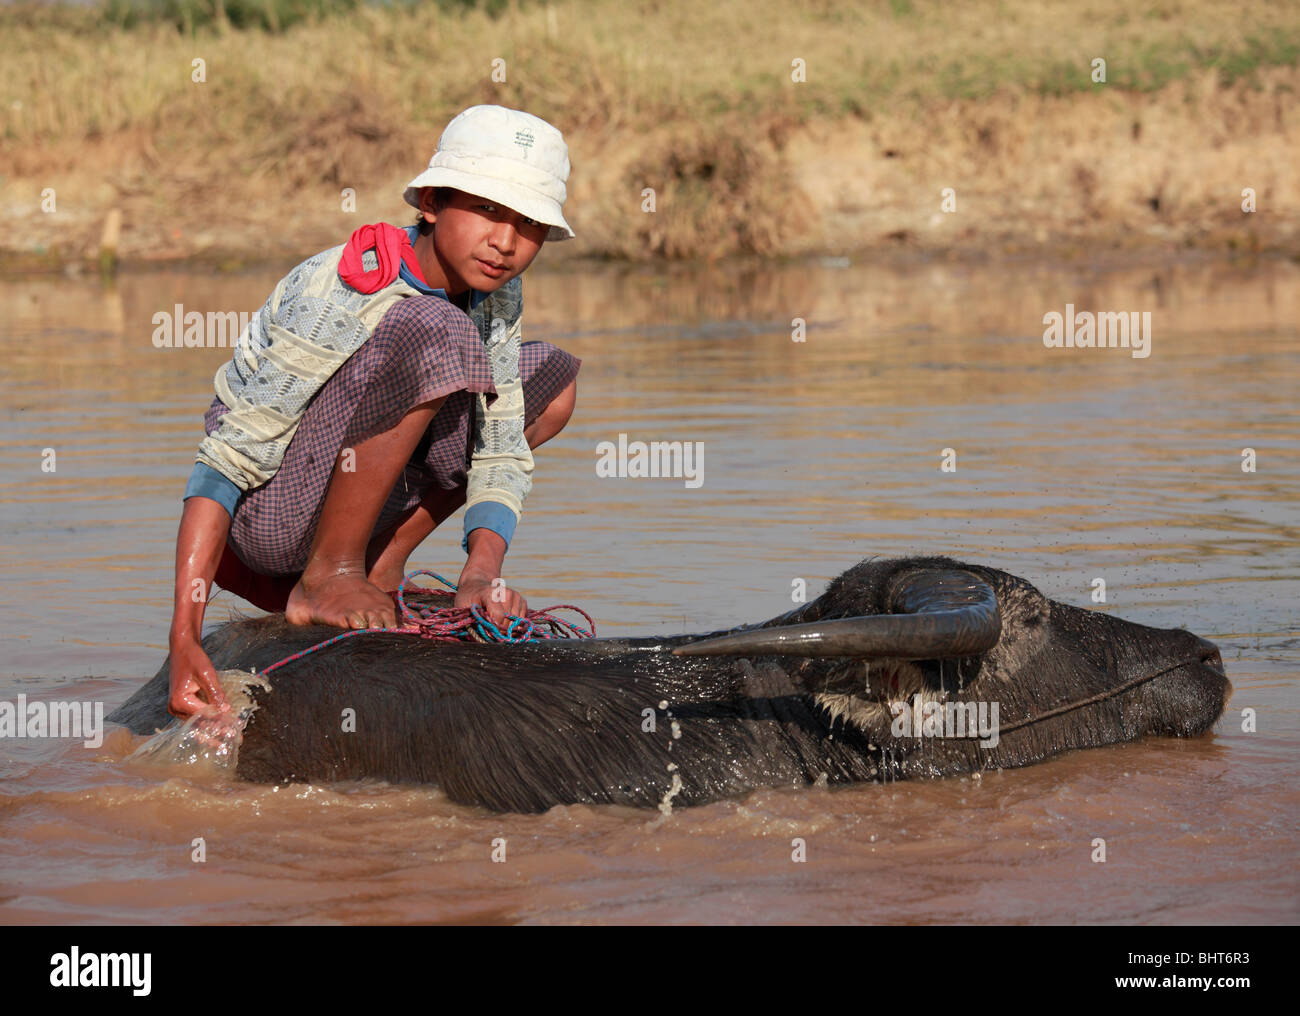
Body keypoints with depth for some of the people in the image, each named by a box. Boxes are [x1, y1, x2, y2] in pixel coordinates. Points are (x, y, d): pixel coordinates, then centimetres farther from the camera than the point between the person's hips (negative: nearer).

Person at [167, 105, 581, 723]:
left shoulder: (496, 297, -2)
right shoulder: (340, 300, -25)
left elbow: (500, 450, -3)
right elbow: (222, 468, -26)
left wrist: (483, 570, -24)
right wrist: (184, 637, -34)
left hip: (350, 495, 8)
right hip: (266, 516, -8)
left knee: (553, 380, 9)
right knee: (434, 332, -29)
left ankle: (380, 565, 5)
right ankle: (326, 577, -17)